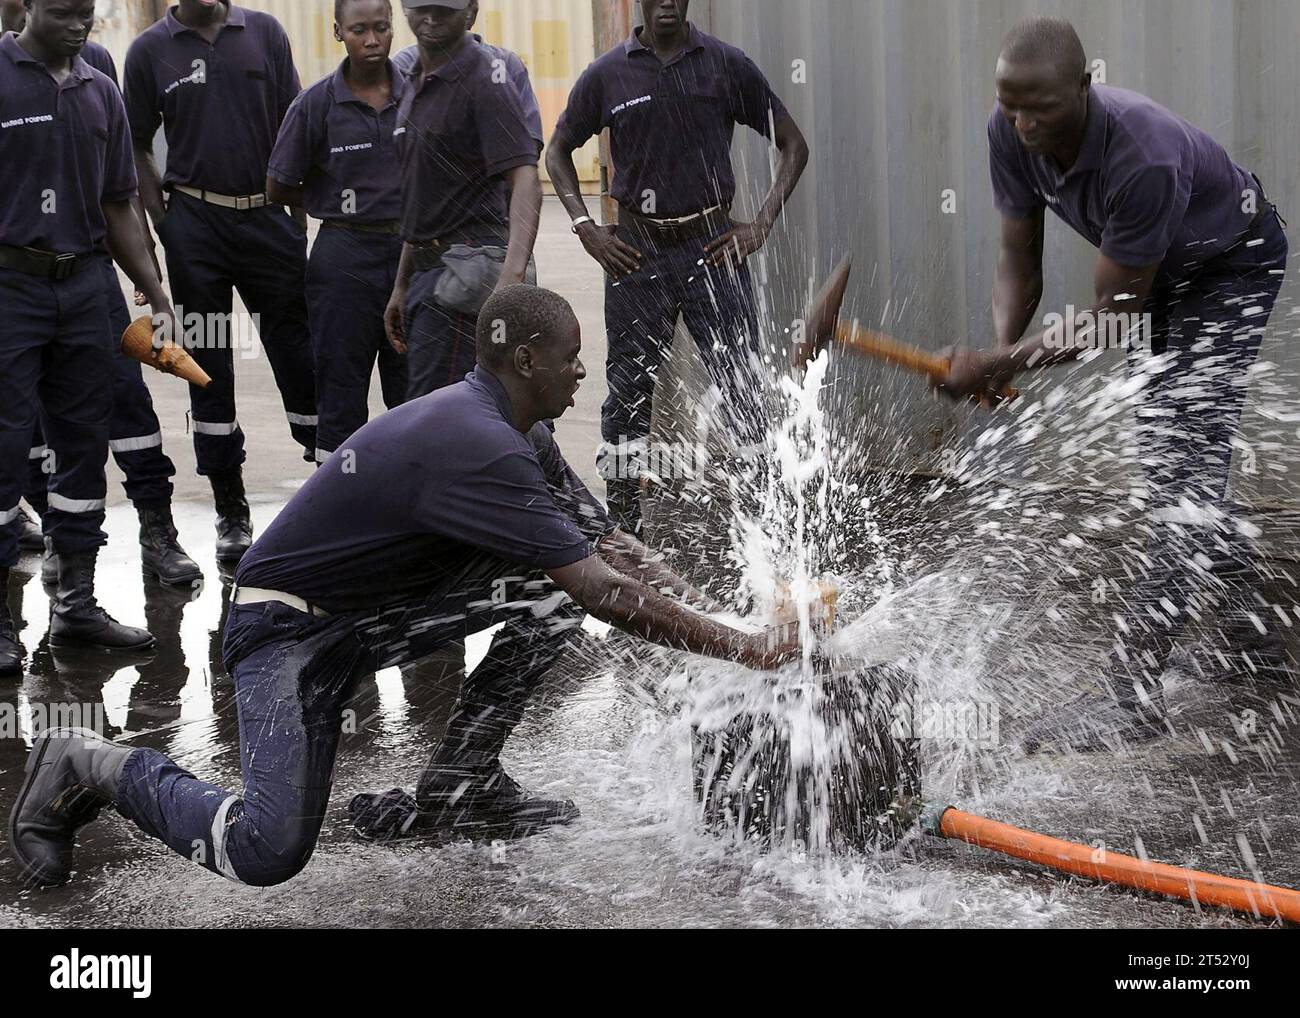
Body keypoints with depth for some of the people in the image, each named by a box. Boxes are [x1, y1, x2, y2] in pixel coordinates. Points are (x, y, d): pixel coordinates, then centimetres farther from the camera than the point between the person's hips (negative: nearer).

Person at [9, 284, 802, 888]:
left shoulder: (521, 437, 2)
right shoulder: (476, 447, -29)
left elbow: (610, 545, 5)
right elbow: (601, 591, -30)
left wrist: (713, 617, -7)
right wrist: (739, 648, -24)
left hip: (378, 612, 10)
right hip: (290, 626, -10)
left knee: (552, 589, -5)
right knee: (269, 854, -23)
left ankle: (463, 783, 4)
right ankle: (97, 768, 2)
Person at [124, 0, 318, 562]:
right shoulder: (150, 49, 2)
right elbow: (138, 147, 6)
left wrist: (298, 210, 3)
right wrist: (163, 225, -4)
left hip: (268, 216, 1)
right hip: (196, 224, -1)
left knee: (299, 353, 1)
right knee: (210, 367, 5)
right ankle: (230, 510, 13)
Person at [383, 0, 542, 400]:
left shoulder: (483, 82, -12)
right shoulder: (415, 86, 17)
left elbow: (525, 179, -24)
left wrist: (513, 273, -39)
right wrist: (402, 287, 22)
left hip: (465, 271, -9)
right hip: (427, 269, 9)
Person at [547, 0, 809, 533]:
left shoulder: (728, 66, 1)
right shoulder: (607, 75, 2)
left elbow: (793, 145, 8)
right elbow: (558, 152, 15)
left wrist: (762, 223, -1)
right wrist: (585, 228, 2)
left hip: (712, 246, 0)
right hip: (637, 249, 1)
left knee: (743, 384, -3)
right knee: (629, 387, 4)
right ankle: (624, 526, 12)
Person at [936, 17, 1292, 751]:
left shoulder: (1144, 158, -41)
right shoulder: (1013, 135, -20)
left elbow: (1115, 313, -33)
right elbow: (1020, 263, -11)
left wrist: (1002, 365, -37)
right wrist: (1002, 349, -30)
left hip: (1231, 269, -8)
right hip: (1157, 273, 9)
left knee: (1185, 473, -18)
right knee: (1168, 457, 15)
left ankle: (1134, 693, -22)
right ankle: (1260, 641, 31)